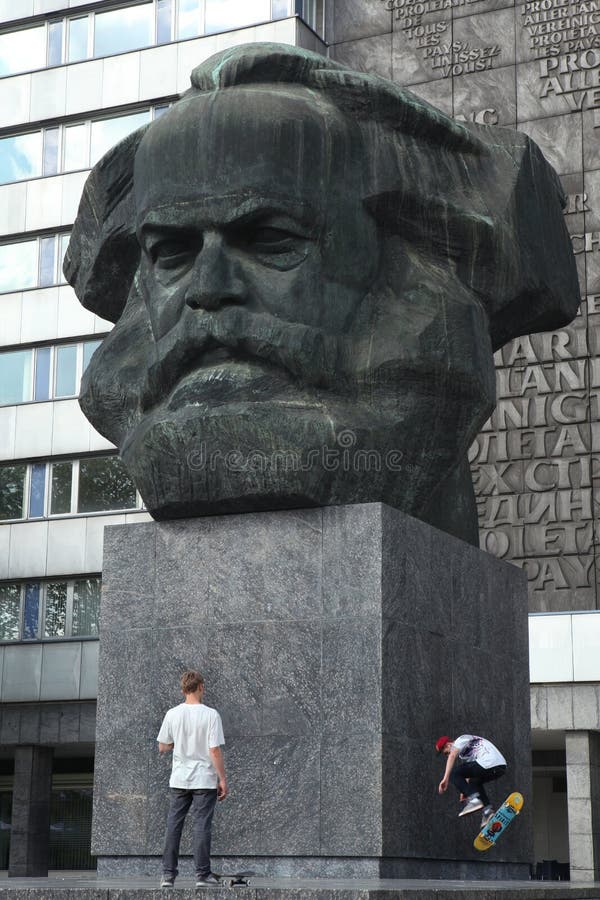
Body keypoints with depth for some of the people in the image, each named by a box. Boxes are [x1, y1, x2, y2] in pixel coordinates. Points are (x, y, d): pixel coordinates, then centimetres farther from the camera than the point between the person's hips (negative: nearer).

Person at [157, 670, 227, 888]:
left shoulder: (172, 714, 0)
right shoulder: (210, 715, -10)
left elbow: (162, 747, 8)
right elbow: (215, 750, -13)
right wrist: (223, 780, -6)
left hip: (179, 780, 3)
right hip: (205, 780, -3)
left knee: (173, 825, 8)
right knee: (202, 826, 1)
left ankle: (168, 874, 8)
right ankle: (203, 874, 3)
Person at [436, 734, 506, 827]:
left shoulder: (460, 740, 6)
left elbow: (452, 756, -12)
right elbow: (470, 770, 37)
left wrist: (446, 778, -19)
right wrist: (465, 790, 37)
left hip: (488, 763, -10)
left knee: (454, 773, -4)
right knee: (475, 782, 33)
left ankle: (474, 800, -15)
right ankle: (487, 810, 15)